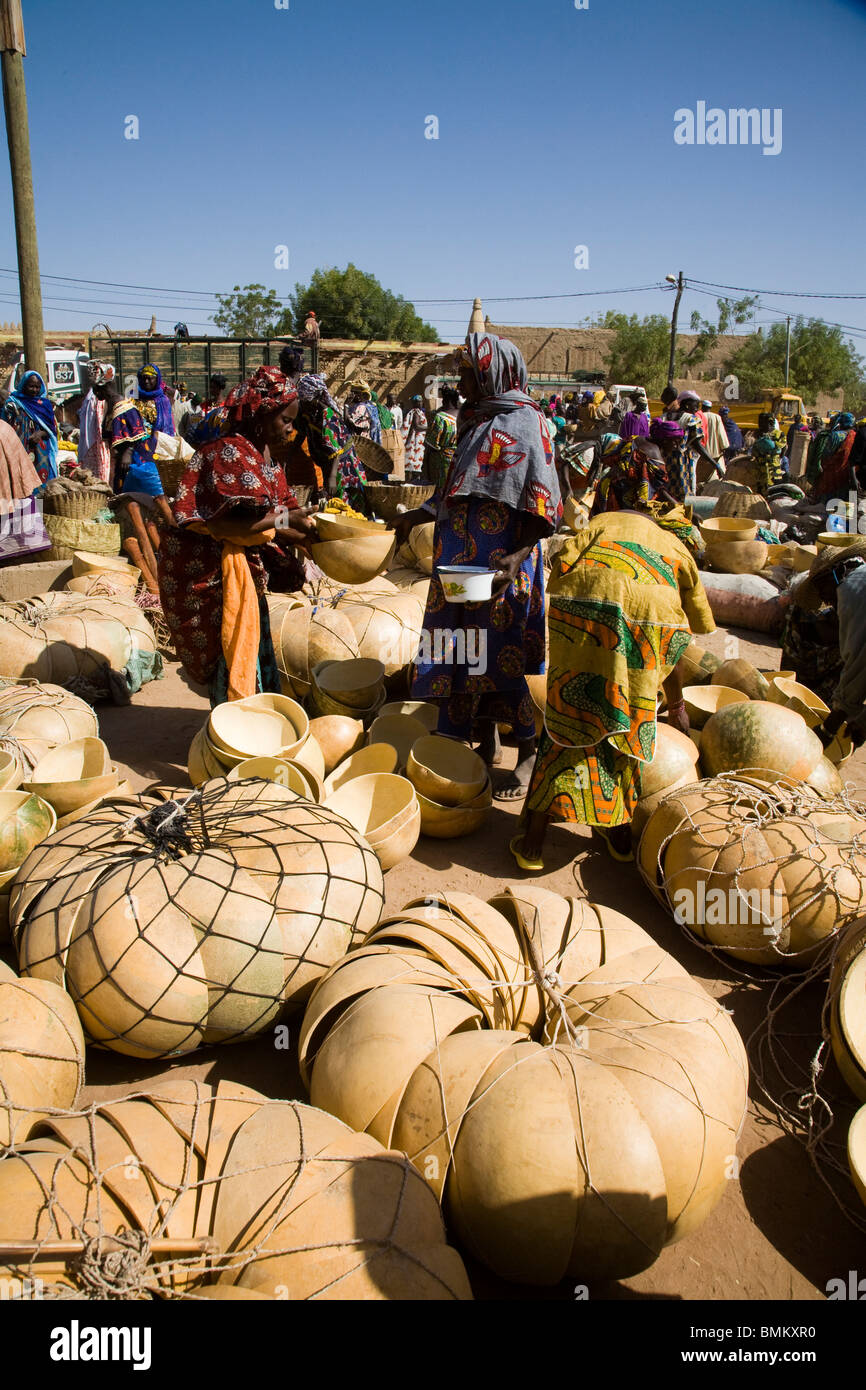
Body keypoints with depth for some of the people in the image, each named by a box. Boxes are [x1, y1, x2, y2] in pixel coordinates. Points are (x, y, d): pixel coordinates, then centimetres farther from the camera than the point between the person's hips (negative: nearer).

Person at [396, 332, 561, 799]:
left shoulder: (523, 424, -11)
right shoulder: (476, 421, 14)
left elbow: (542, 507, -17)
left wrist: (517, 556, -28)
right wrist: (420, 514, 17)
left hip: (500, 564, -8)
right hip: (462, 560, 8)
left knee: (501, 657, -3)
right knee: (471, 652, 12)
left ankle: (529, 756, 12)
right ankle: (487, 745, 26)